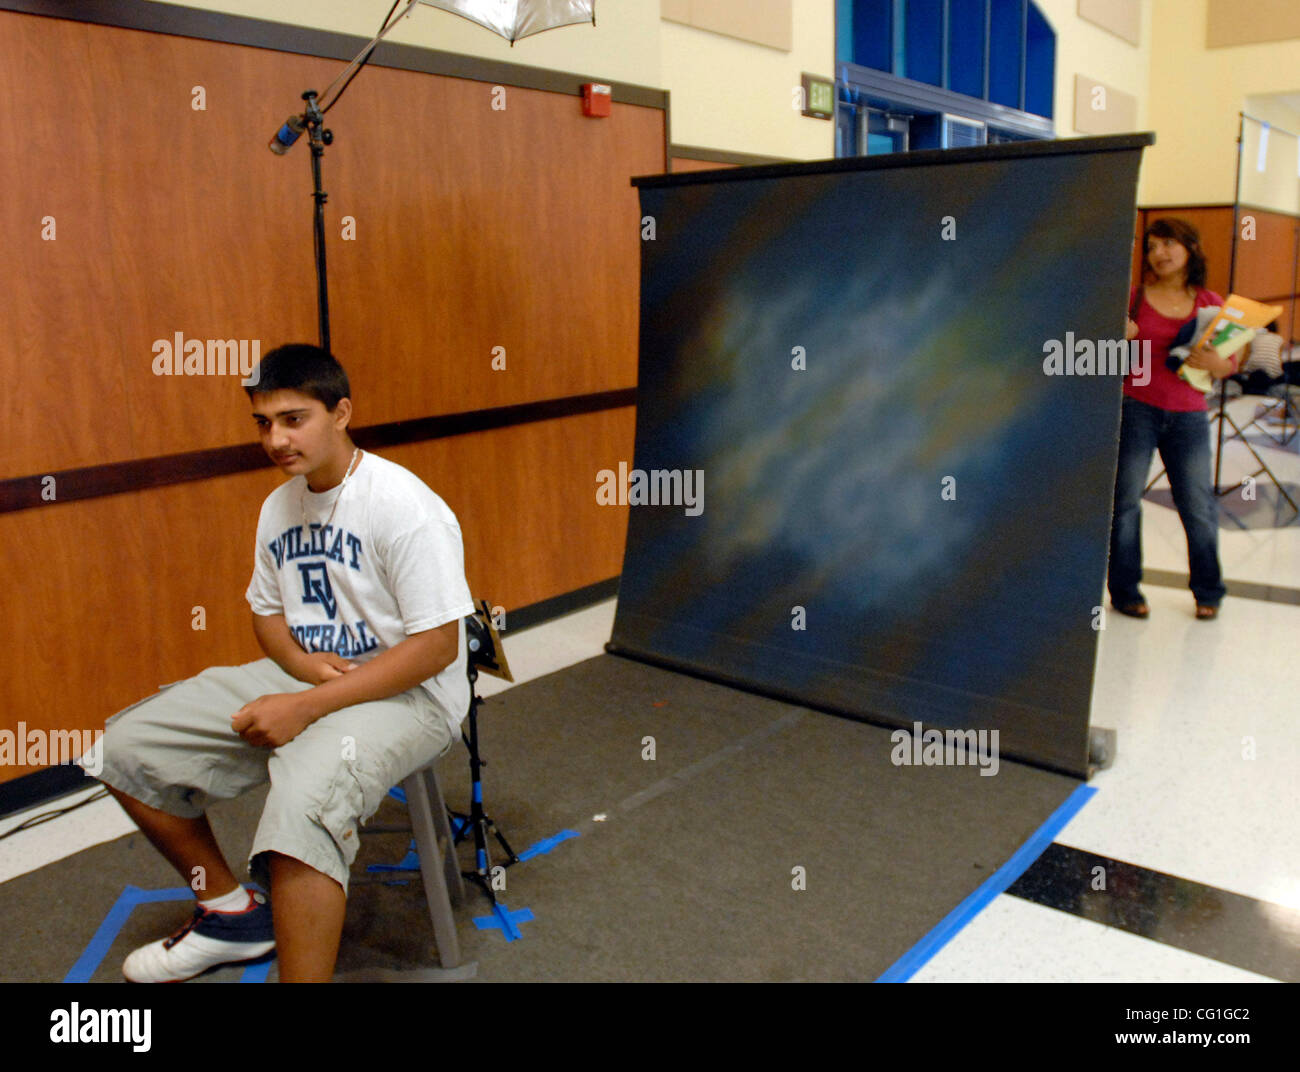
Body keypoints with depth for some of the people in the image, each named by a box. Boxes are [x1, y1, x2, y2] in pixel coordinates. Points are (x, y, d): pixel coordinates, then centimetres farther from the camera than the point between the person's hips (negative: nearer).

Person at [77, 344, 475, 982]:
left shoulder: (404, 506, -18)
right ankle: (231, 912, 19)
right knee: (126, 747, 4)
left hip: (405, 692, -8)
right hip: (307, 673, 9)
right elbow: (266, 611, 20)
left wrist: (306, 706, -24)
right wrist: (299, 660, -6)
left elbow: (437, 645, -21)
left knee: (299, 808, -38)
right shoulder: (279, 506, 9)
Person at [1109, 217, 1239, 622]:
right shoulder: (1132, 297, 2)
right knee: (1125, 501, 0)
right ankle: (1125, 591, 14)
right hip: (1135, 409, -1)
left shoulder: (1211, 304, 6)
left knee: (1199, 505, 2)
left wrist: (1214, 363, -13)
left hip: (1188, 416, 1)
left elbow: (1230, 364, 9)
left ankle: (1208, 592, 20)